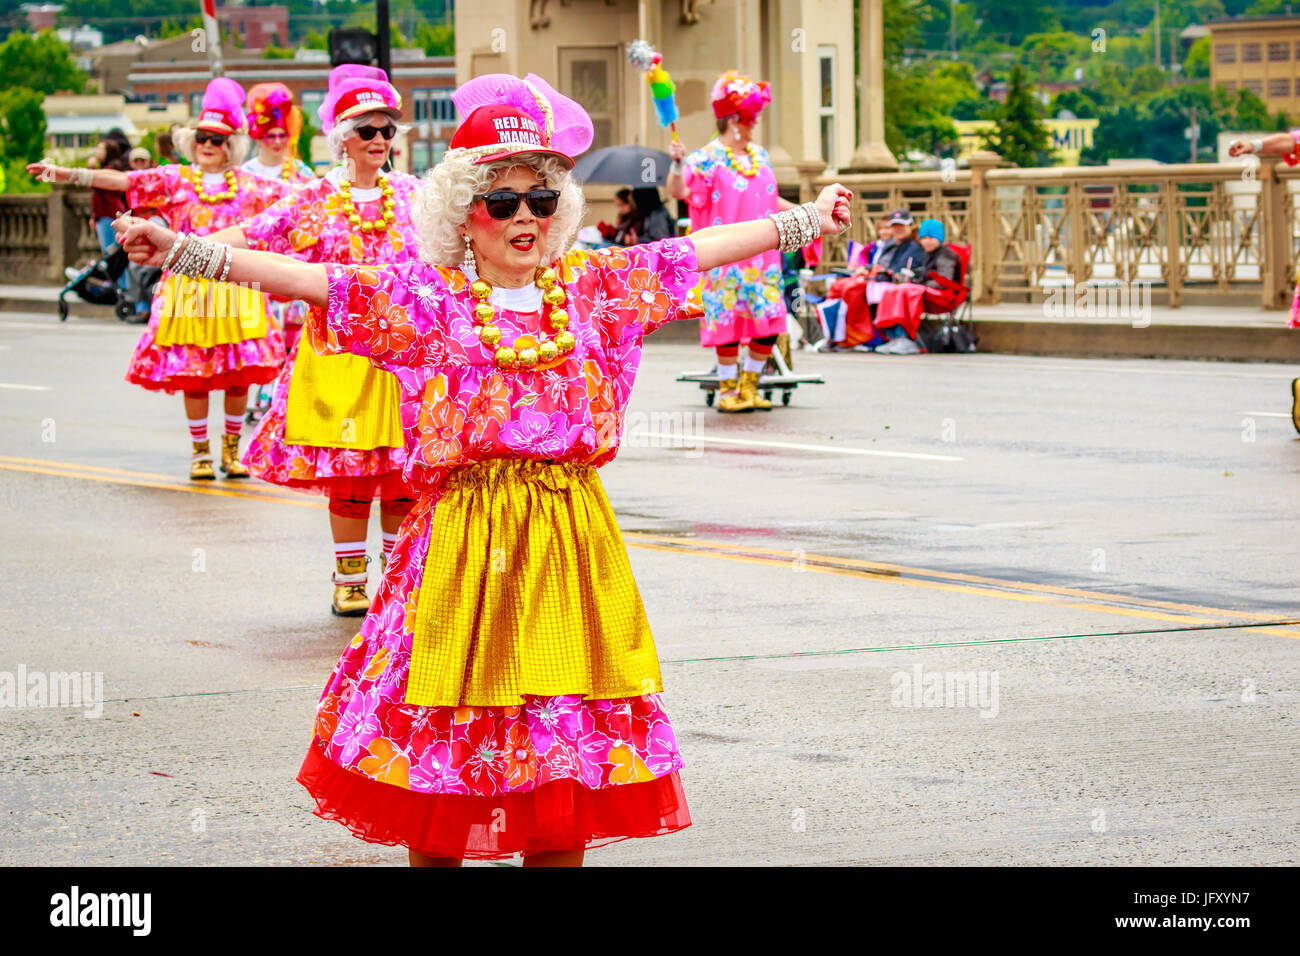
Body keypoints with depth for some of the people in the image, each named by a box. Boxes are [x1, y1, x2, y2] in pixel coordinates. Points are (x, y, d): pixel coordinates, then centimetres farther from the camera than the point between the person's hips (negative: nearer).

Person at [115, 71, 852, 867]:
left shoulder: (591, 287, 9)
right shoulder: (427, 297, 0)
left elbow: (698, 251, 14)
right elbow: (306, 278, -7)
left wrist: (803, 221, 19)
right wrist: (185, 250, -14)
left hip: (572, 529, 2)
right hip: (464, 534, -2)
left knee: (569, 746, 6)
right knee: (443, 738, 3)